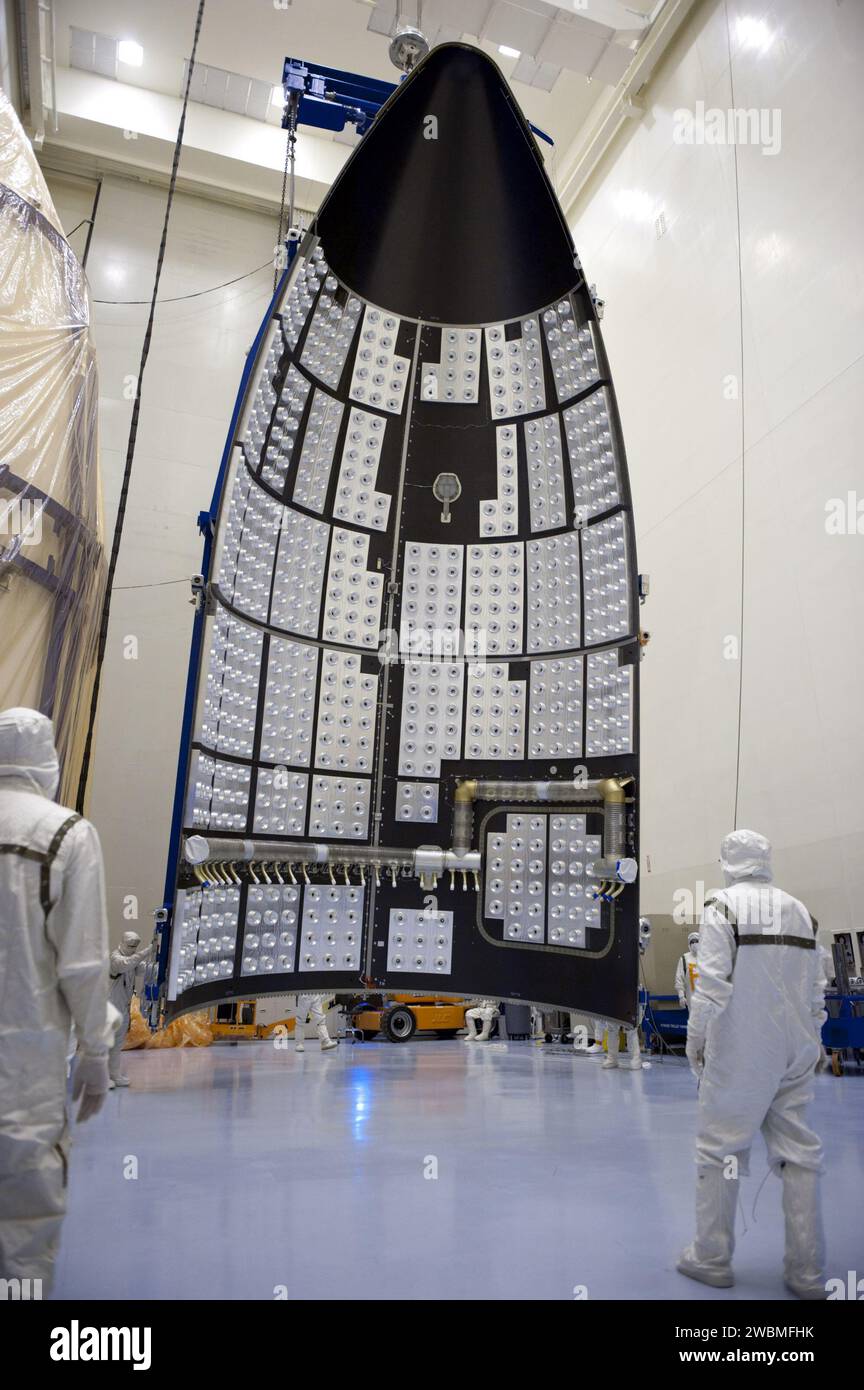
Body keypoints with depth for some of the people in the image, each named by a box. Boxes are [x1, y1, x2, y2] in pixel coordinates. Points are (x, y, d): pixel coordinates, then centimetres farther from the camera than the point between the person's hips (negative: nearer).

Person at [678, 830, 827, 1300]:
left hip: (740, 1051, -5)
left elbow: (712, 982, -14)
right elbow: (816, 991, 11)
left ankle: (711, 1258, 16)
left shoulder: (723, 905, -9)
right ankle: (807, 1272, 18)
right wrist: (807, 1041, 20)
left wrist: (695, 1039, -4)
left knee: (718, 1150, 7)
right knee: (798, 1154, 12)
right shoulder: (798, 910, 8)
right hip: (795, 1052, 5)